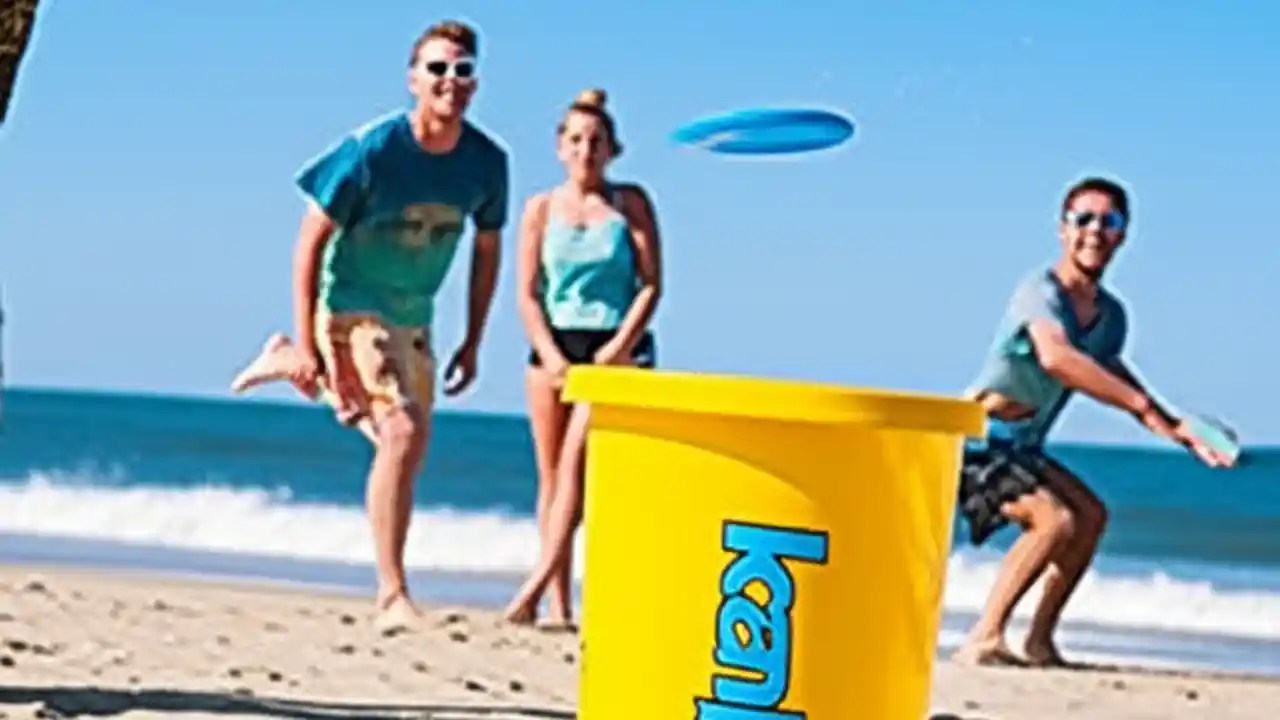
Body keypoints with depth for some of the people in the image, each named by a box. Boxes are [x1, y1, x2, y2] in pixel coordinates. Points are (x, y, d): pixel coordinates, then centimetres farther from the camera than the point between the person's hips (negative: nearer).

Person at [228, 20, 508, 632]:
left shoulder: (486, 162, -8)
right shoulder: (371, 149, -21)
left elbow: (487, 249, 9)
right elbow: (311, 241, -16)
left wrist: (473, 343, 9)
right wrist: (308, 341, -20)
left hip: (413, 318, 6)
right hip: (350, 309, -6)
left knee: (396, 443, 21)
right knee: (405, 431, -24)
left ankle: (285, 361, 45)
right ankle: (391, 596, -19)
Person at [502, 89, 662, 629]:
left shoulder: (630, 204, 4)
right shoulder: (541, 208, 7)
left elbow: (651, 283, 0)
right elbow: (527, 293, 4)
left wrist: (620, 346, -12)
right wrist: (550, 356, -9)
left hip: (614, 347, -2)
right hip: (553, 344, 3)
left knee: (576, 456, -18)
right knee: (551, 473, 0)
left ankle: (537, 584, -22)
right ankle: (559, 606, 2)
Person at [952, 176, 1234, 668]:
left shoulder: (1110, 315, 6)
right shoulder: (1040, 290, -21)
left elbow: (1109, 374, 23)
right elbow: (1056, 357, -40)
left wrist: (1178, 431, 13)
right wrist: (1144, 406, -40)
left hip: (1019, 448, 10)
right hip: (974, 440, -10)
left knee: (1090, 513, 15)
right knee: (1054, 519, -24)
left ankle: (1039, 641, 15)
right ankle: (984, 640, -23)